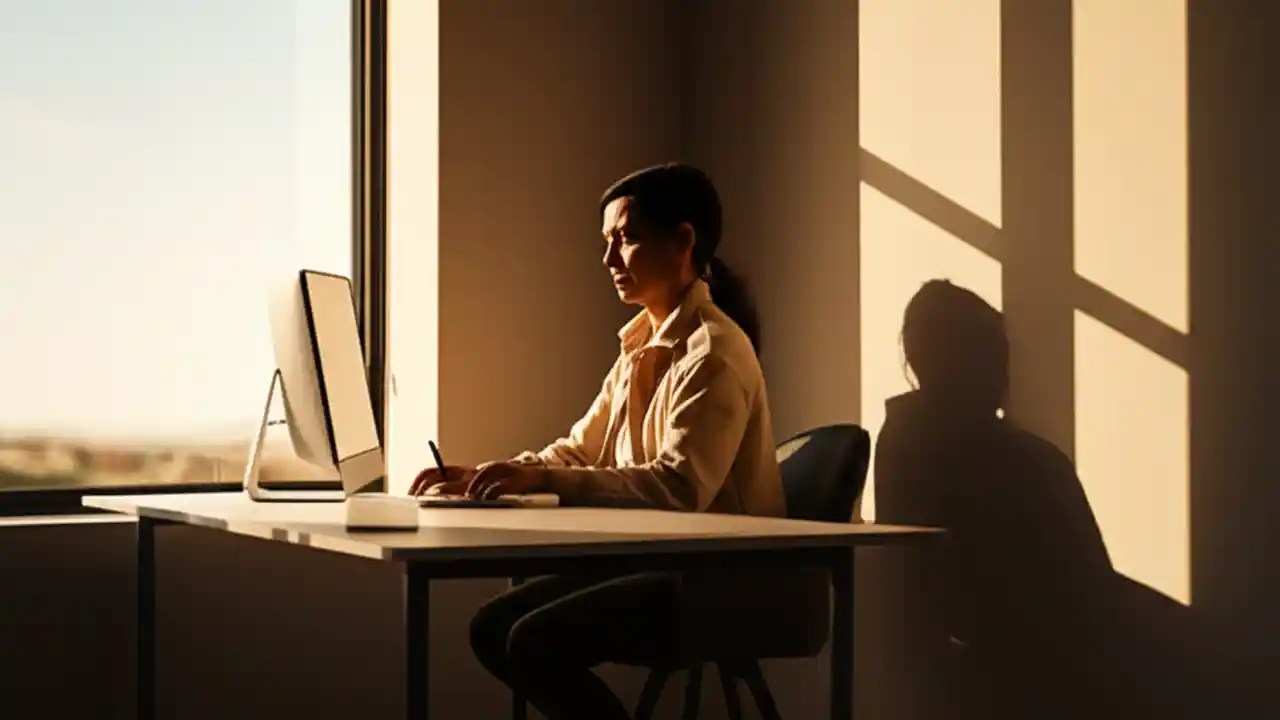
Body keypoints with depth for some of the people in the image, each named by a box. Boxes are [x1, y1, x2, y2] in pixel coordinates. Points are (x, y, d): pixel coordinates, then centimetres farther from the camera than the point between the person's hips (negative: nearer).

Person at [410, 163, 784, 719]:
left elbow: (680, 486, -27)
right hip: (657, 559, 9)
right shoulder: (642, 344, 12)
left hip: (717, 576, -9)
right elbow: (581, 449, 14)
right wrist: (480, 477, -2)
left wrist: (544, 480, -33)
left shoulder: (713, 351, -16)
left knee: (536, 640, -22)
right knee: (494, 627, 0)